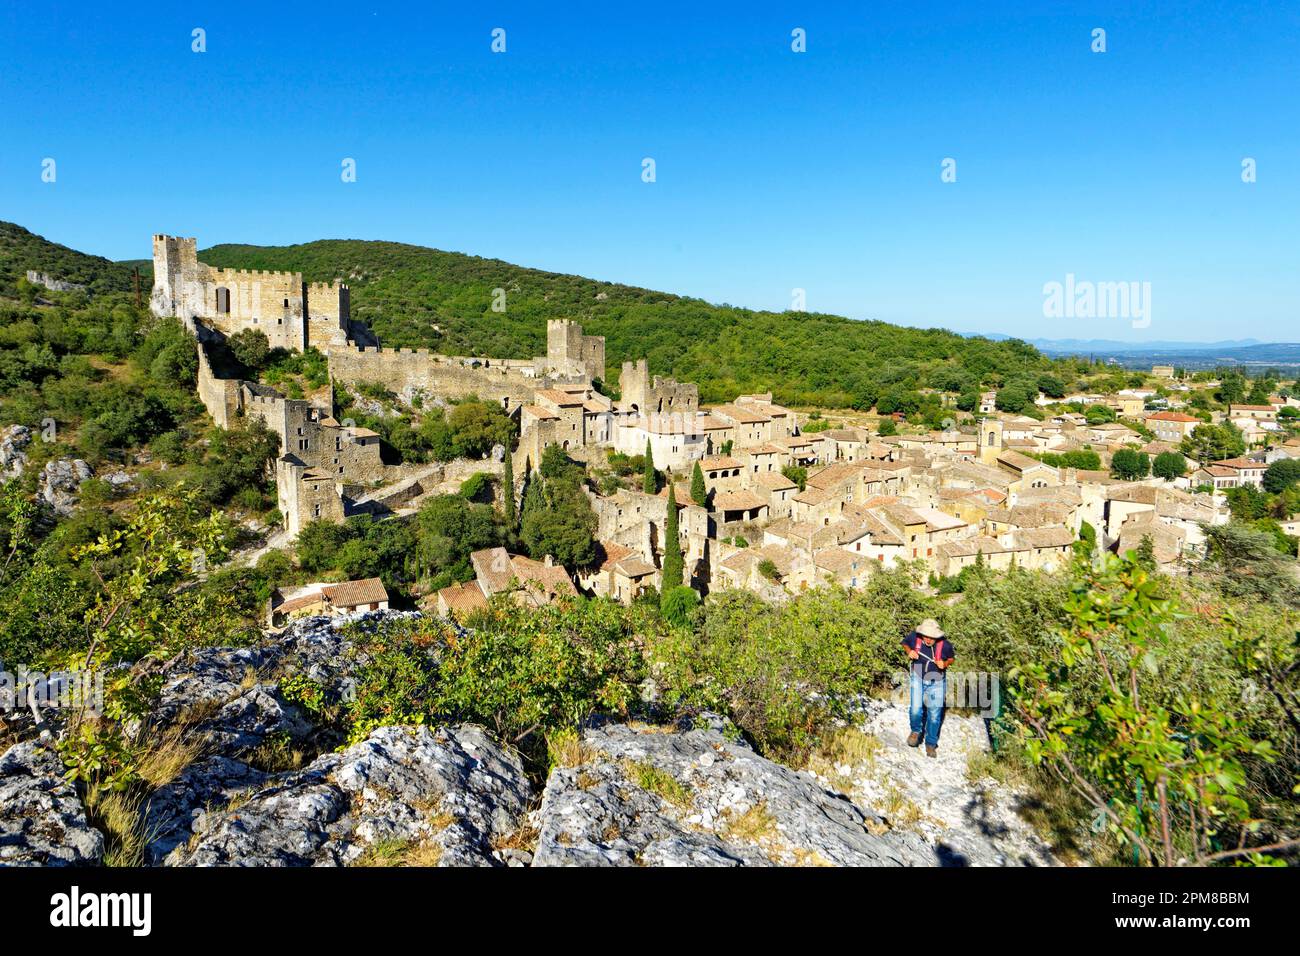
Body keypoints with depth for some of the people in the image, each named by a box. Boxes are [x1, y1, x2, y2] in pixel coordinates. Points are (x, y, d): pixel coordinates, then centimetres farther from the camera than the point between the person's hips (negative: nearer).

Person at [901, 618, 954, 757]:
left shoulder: (945, 645, -21)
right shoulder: (914, 637, -19)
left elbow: (951, 658, 0)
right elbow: (905, 643, 3)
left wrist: (944, 664, -21)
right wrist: (909, 652, -16)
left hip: (936, 682, 0)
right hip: (918, 678, 0)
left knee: (934, 714, 7)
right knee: (915, 709, -13)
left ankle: (931, 744, 29)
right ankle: (916, 730, 21)